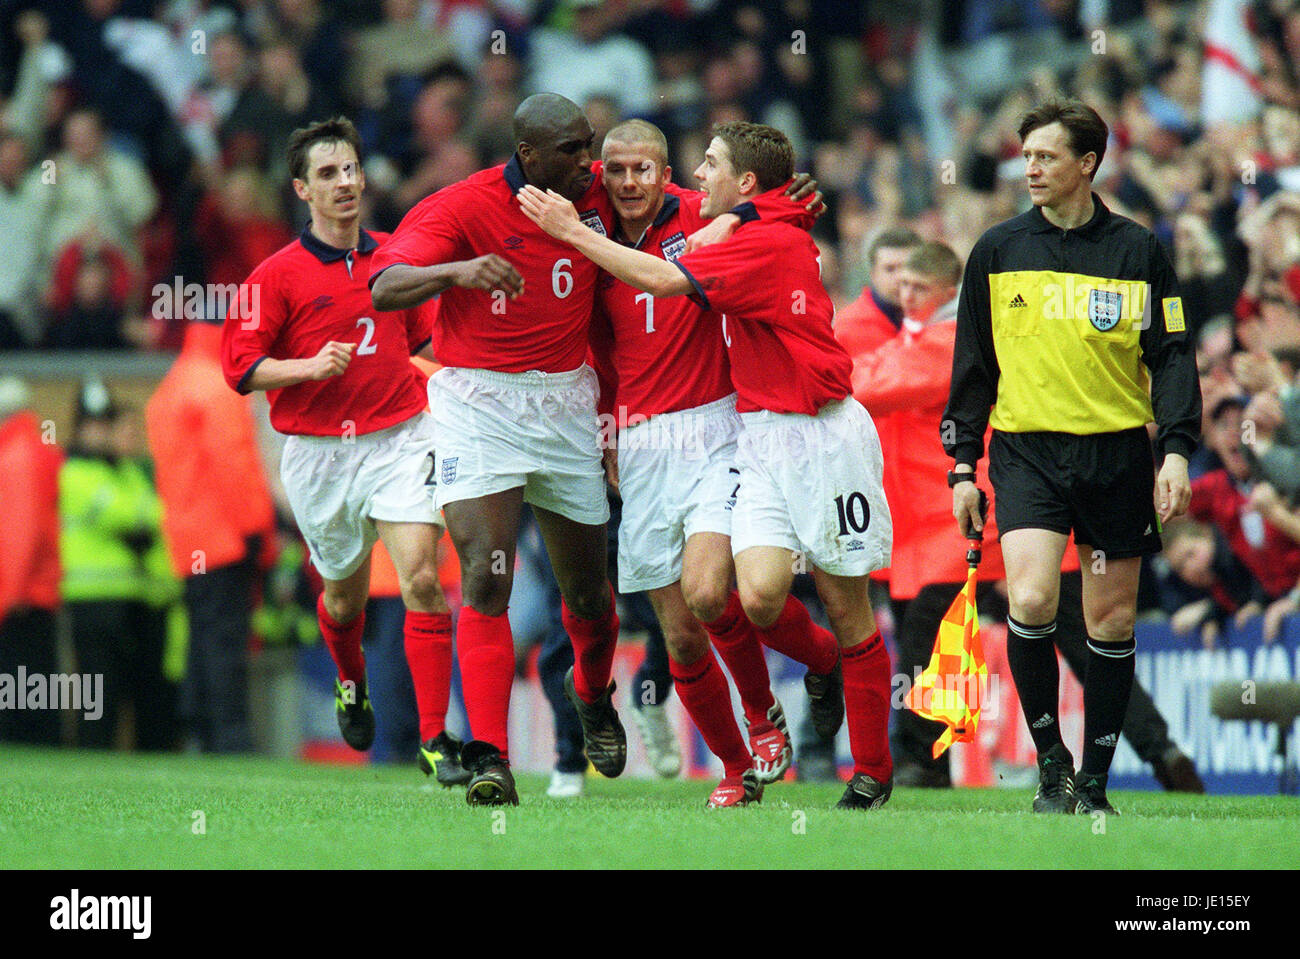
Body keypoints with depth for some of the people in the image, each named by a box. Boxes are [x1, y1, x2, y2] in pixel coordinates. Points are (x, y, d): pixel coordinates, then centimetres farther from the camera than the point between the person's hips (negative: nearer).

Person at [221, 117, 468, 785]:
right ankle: (352, 686, 49)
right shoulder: (278, 274, -4)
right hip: (318, 450, -1)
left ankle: (436, 738, -15)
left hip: (400, 439, 1)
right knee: (345, 592, 15)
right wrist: (310, 365, -20)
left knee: (421, 578, -16)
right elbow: (239, 366, -7)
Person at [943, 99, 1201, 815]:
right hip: (1027, 449, 0)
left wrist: (1176, 450, -9)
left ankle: (1094, 782, 16)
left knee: (1112, 621, 4)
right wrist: (963, 465, 8)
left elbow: (1171, 355, 4)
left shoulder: (1136, 251, 2)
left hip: (1117, 453, 0)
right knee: (1030, 599, -19)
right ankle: (1050, 760, -3)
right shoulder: (998, 251, 5)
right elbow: (972, 365, 11)